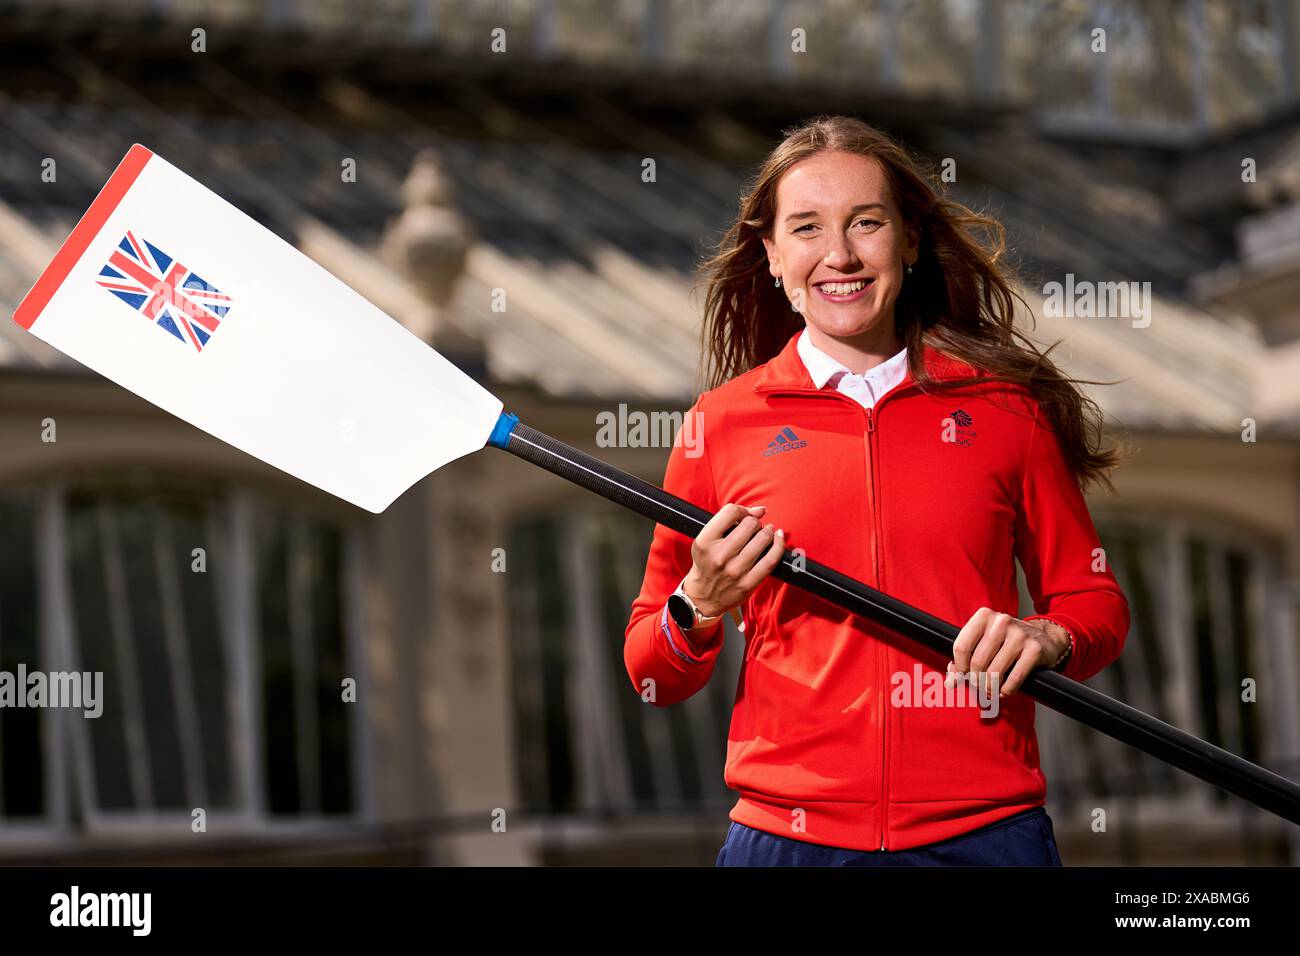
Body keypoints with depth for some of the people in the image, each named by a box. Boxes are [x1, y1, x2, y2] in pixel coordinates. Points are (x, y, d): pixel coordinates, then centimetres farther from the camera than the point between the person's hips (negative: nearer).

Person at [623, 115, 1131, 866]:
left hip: (985, 831, 0)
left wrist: (1047, 639, -10)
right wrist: (700, 607, -12)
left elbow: (1095, 602, 10)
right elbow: (652, 679, 8)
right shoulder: (723, 422, 3)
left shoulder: (1005, 406, 3)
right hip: (787, 832, 0)